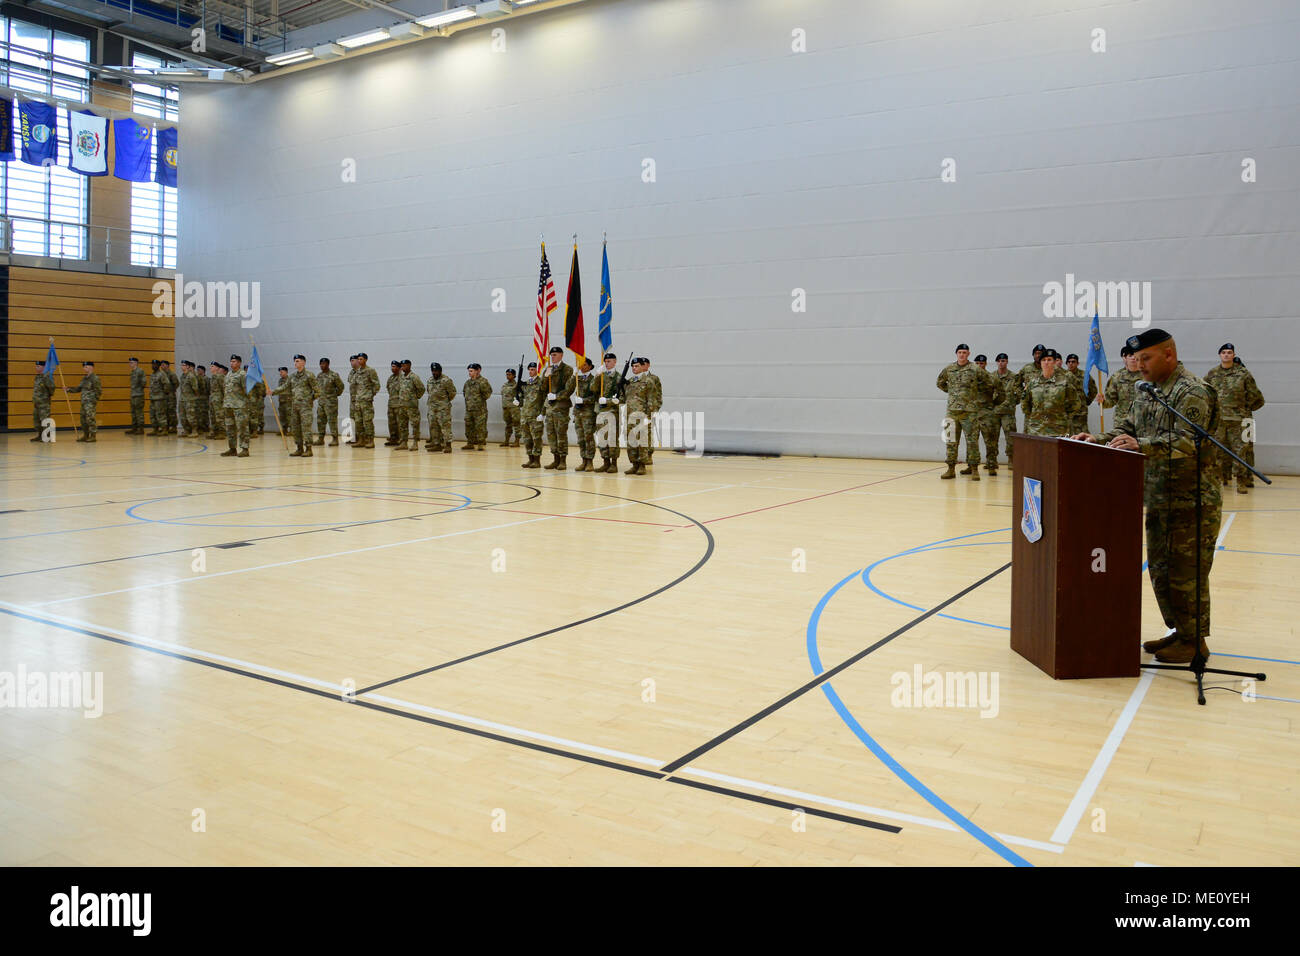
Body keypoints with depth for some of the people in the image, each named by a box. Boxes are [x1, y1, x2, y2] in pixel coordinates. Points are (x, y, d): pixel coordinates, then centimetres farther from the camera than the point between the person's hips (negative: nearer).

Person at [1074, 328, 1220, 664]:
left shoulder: (1192, 392, -14)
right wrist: (1097, 440, -1)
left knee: (1186, 573, -3)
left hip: (1191, 501, -9)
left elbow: (1186, 441, -26)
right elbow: (1127, 428, 16)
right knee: (1159, 569, 14)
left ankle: (1196, 641, 9)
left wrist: (1141, 445, -36)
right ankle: (1179, 632, 27)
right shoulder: (1147, 391, 14)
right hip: (1159, 498, 9)